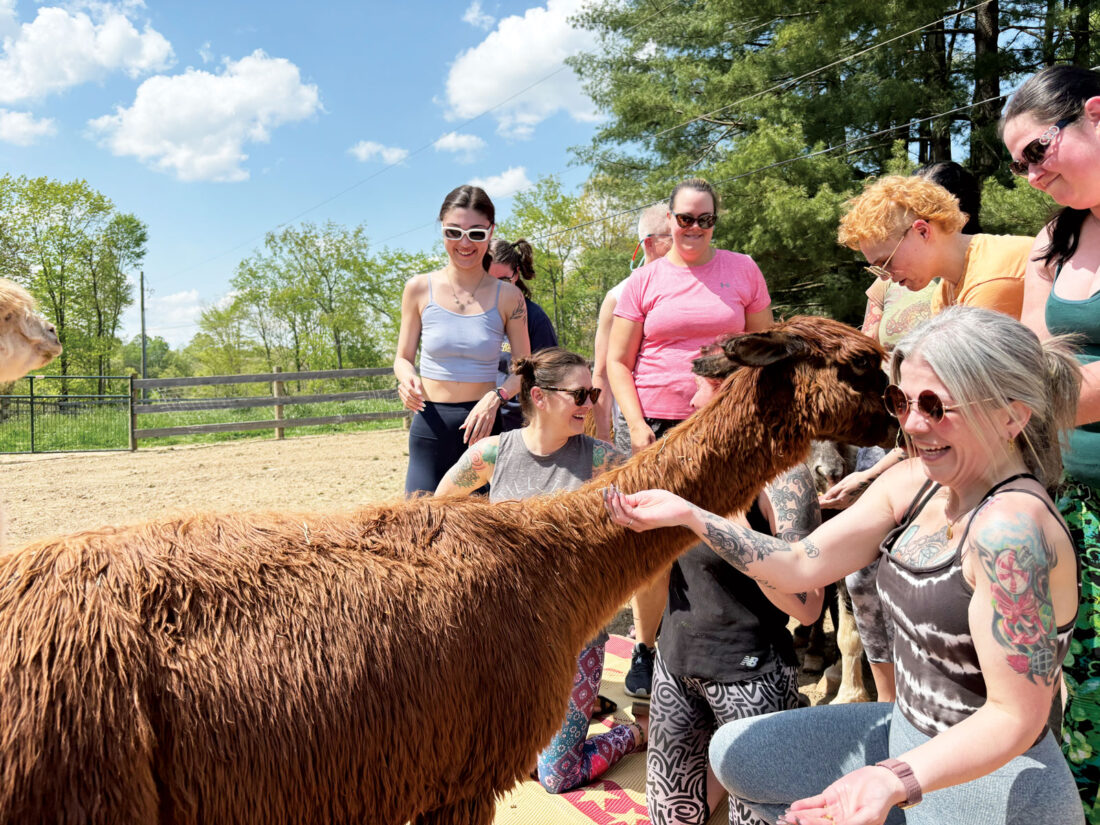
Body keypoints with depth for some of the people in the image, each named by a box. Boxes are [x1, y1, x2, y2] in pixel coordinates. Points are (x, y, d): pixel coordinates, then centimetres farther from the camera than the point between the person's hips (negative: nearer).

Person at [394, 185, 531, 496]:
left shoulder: (508, 296, 1)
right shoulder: (419, 289, 3)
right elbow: (403, 358, 11)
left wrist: (496, 396, -15)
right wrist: (408, 381, -11)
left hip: (483, 426, 0)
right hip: (430, 426, 1)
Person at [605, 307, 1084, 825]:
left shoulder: (1010, 525, -28)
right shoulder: (913, 483, -5)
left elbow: (1016, 717, -25)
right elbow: (800, 565, -4)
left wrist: (895, 782, -37)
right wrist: (686, 514, -10)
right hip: (909, 734, 7)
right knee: (733, 751, 12)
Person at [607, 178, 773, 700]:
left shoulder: (742, 270, 9)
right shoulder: (644, 280, 6)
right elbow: (617, 362, 5)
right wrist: (637, 425, -6)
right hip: (659, 427, -1)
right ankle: (645, 649, 20)